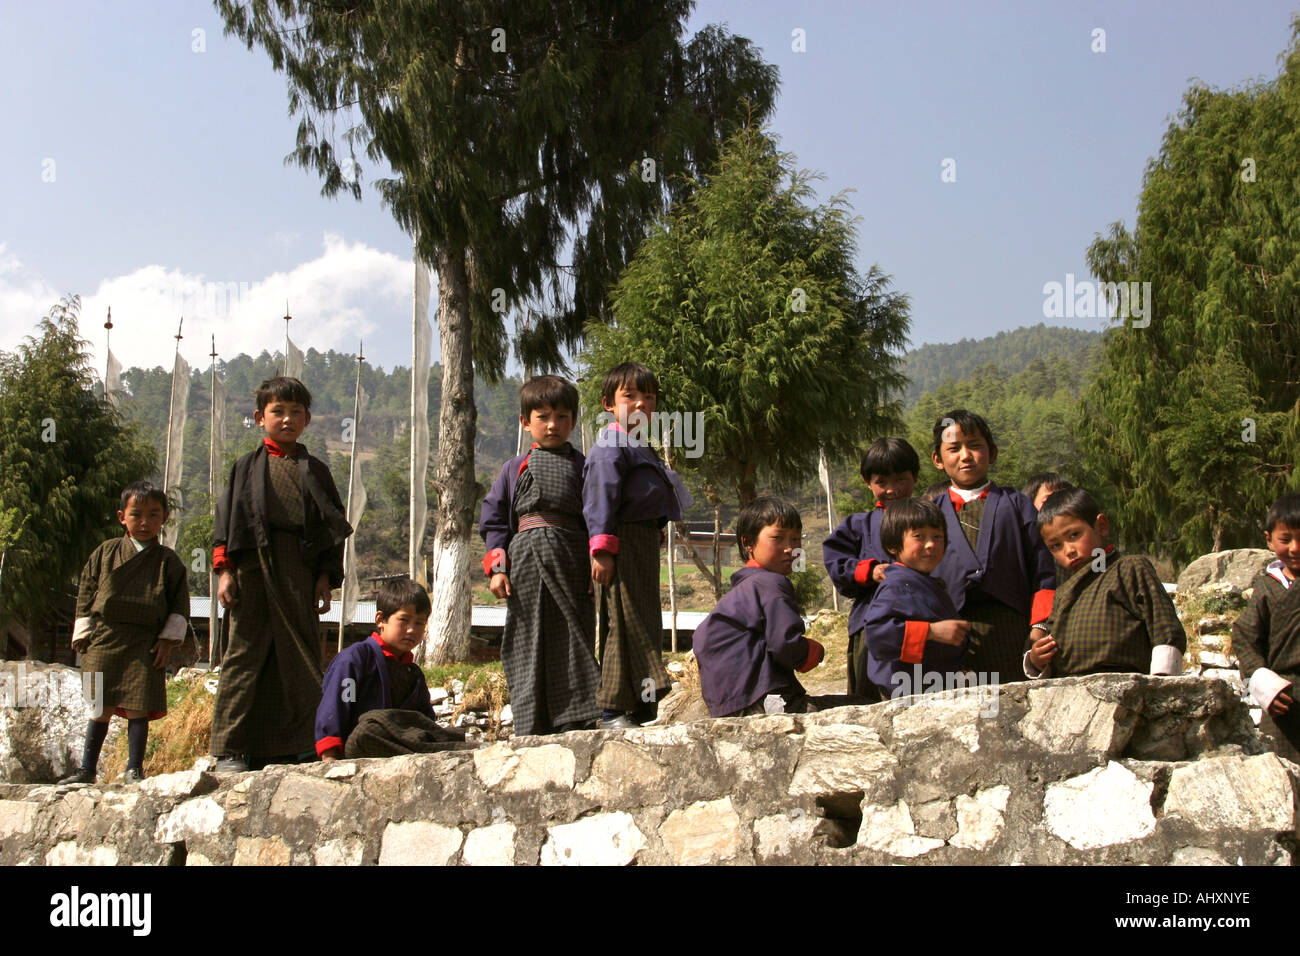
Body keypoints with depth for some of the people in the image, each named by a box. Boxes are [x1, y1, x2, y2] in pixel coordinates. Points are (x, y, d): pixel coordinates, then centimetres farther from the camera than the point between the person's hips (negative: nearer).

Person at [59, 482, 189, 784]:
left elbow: (180, 604, 7)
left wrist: (168, 639, -1)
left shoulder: (168, 561, 6)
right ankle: (87, 768, 14)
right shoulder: (105, 553, 8)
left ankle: (134, 769, 8)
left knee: (138, 708, -3)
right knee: (101, 708, 3)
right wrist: (84, 633, 5)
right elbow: (86, 594, 11)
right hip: (104, 640, 1)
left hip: (146, 643, -1)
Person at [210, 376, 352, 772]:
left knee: (299, 658, 3)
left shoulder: (315, 471, 15)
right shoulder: (248, 467, 11)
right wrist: (225, 569, -5)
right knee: (246, 653, -5)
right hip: (255, 565, -2)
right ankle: (230, 749, -2)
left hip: (301, 570, 2)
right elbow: (228, 517, 5)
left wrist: (326, 578, 4)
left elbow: (331, 528, 13)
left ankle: (291, 747, 10)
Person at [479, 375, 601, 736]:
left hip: (571, 560, 0)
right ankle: (532, 730, 5)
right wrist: (497, 567, -2)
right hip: (525, 559, 0)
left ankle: (577, 723, 5)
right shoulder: (515, 468, 13)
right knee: (528, 644, 0)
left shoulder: (581, 466, 13)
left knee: (574, 640, -1)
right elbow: (493, 519, 10)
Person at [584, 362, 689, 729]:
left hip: (644, 544, 10)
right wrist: (602, 547, -22)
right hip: (622, 545, -10)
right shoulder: (610, 446, -10)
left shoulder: (642, 448, 21)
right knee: (624, 622, -9)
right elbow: (600, 496, -16)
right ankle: (613, 710, -3)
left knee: (646, 625, 11)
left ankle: (640, 709, 18)